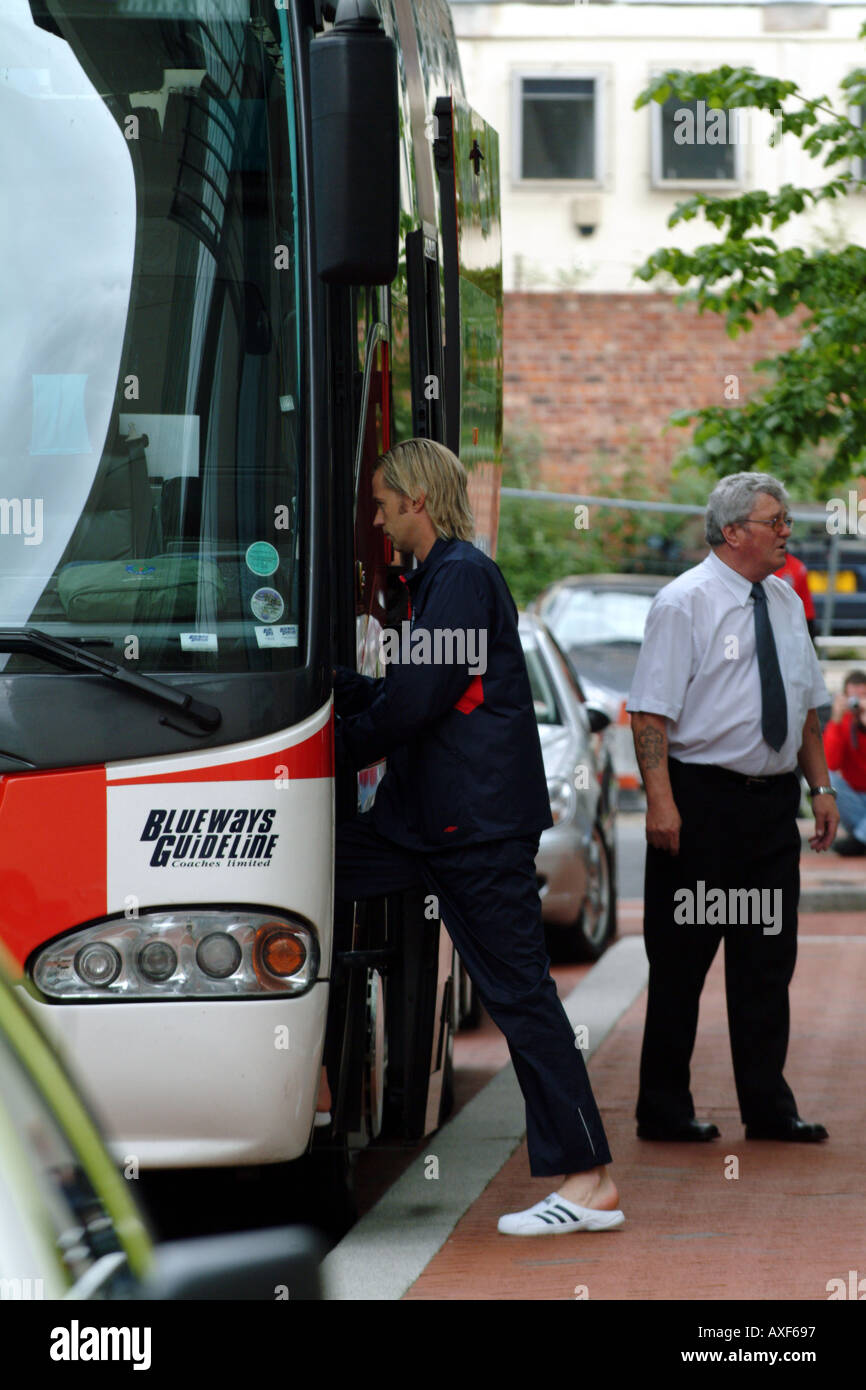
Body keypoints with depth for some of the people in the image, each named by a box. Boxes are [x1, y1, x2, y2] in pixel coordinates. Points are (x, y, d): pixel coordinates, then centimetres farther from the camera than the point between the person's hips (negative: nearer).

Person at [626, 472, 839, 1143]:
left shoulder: (786, 603, 12)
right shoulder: (685, 603, -9)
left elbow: (808, 704, 20)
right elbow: (652, 711, -14)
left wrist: (822, 786, 12)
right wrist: (661, 802, -22)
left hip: (773, 801, 6)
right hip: (702, 798, -6)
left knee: (770, 956, 8)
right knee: (682, 959, 1)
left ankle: (768, 1106, 15)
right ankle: (666, 1111, 9)